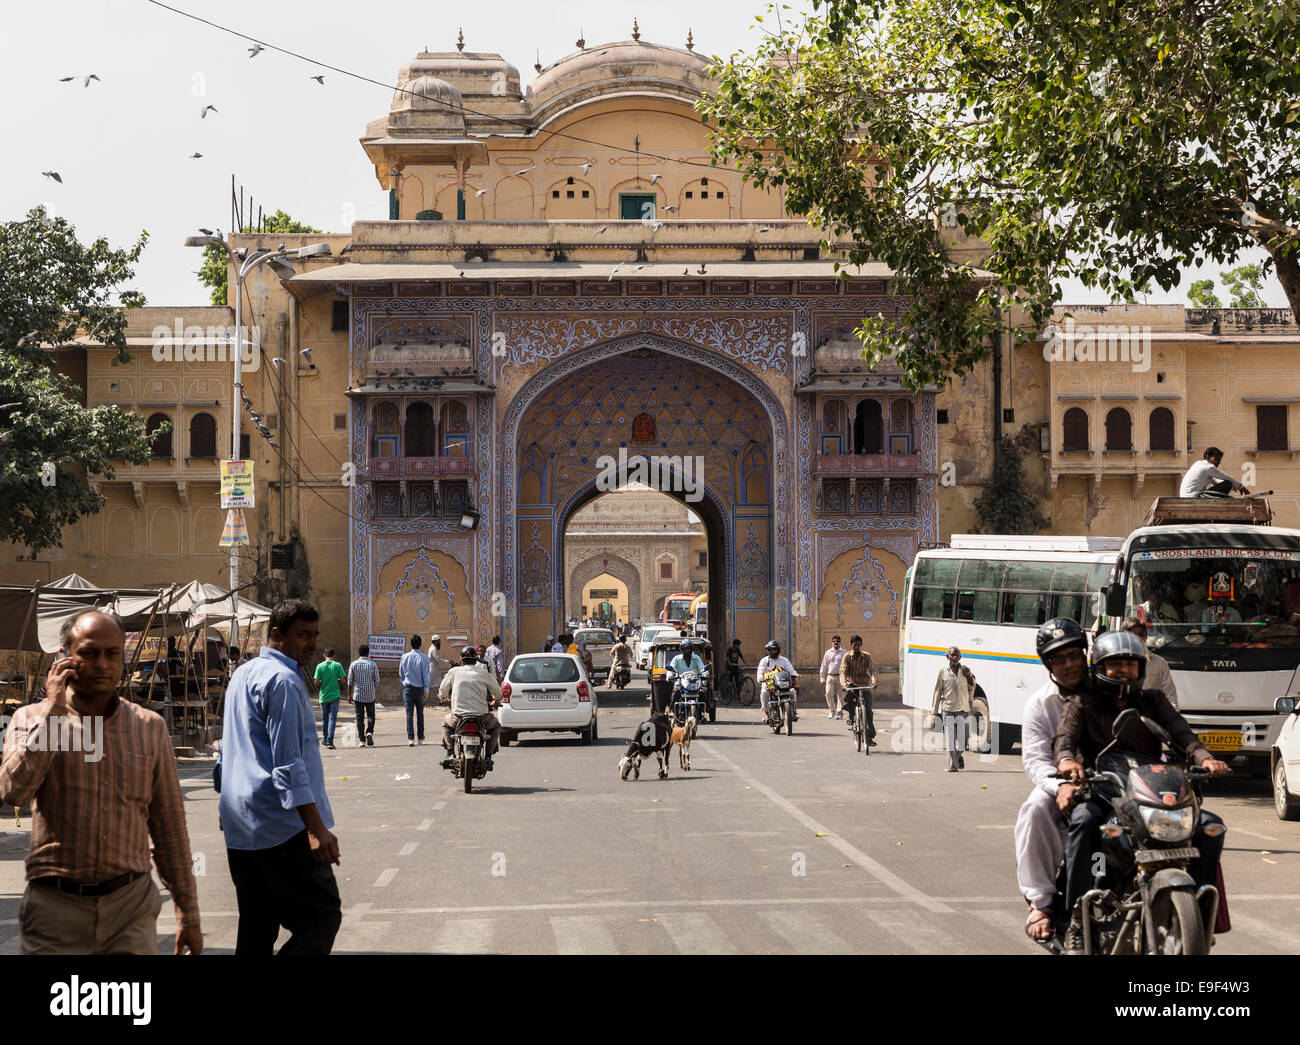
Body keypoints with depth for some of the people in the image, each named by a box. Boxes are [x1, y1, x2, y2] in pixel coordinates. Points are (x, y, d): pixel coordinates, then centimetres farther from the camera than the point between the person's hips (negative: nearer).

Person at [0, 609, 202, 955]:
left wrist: (188, 915, 11)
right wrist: (54, 708, -12)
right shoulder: (32, 719, 4)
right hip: (55, 908, -1)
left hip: (130, 907, 1)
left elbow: (169, 827, 12)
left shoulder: (150, 727, 9)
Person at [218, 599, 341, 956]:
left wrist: (230, 805, 35)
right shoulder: (283, 681, -12)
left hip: (240, 829, 10)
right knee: (322, 917, -9)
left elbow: (228, 752, 27)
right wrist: (316, 828, -22)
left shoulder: (244, 675, 18)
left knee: (256, 927, 10)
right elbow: (288, 763, -19)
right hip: (282, 827, -10)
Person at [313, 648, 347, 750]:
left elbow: (317, 682, -5)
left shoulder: (320, 666, -3)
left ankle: (326, 741, 24)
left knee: (324, 719, 14)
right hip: (334, 696, -1)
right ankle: (330, 741, -16)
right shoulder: (337, 665, -5)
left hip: (323, 696, 1)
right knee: (332, 718, -3)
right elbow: (342, 680, -8)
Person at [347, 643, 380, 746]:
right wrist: (376, 691, 18)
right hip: (370, 695, 0)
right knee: (370, 715, 12)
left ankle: (362, 740, 2)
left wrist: (349, 694, 9)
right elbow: (377, 681, 1)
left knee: (360, 717, 5)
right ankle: (369, 732, -12)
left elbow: (350, 682, 0)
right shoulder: (373, 664, -3)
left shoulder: (353, 664, -2)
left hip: (358, 695, 0)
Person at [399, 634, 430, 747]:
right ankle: (421, 737, 22)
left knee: (409, 713, -4)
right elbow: (426, 675, -6)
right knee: (420, 713, 14)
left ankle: (410, 738, -14)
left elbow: (401, 674, 8)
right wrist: (426, 689, 1)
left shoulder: (405, 657, -2)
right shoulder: (424, 658, -7)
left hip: (408, 688, 0)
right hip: (420, 687, 0)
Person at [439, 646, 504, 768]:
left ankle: (450, 754, 16)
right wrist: (495, 702, 32)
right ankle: (488, 756, 14)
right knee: (496, 726, 30)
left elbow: (442, 692, 12)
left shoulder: (454, 672, 3)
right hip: (481, 716, -1)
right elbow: (498, 694, 8)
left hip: (459, 717, 1)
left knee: (446, 723, 33)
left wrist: (444, 699, 36)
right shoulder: (485, 674, 2)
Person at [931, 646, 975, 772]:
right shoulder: (943, 672, 1)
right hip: (948, 708, -2)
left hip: (962, 708, 2)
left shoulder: (965, 670, 8)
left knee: (961, 735, -1)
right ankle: (952, 765, -5)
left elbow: (972, 687, 16)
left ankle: (958, 755, 28)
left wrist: (969, 676, -4)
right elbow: (938, 691, 4)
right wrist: (935, 711, 2)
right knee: (950, 736, -6)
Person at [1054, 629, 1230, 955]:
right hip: (1101, 793, -3)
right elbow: (1064, 737, -7)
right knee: (1083, 820, -37)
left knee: (1210, 825, -17)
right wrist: (1066, 759, -32)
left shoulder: (1153, 701, 17)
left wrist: (1204, 758, -19)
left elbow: (1181, 734, 3)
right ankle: (1078, 919, -35)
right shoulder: (1083, 704, 9)